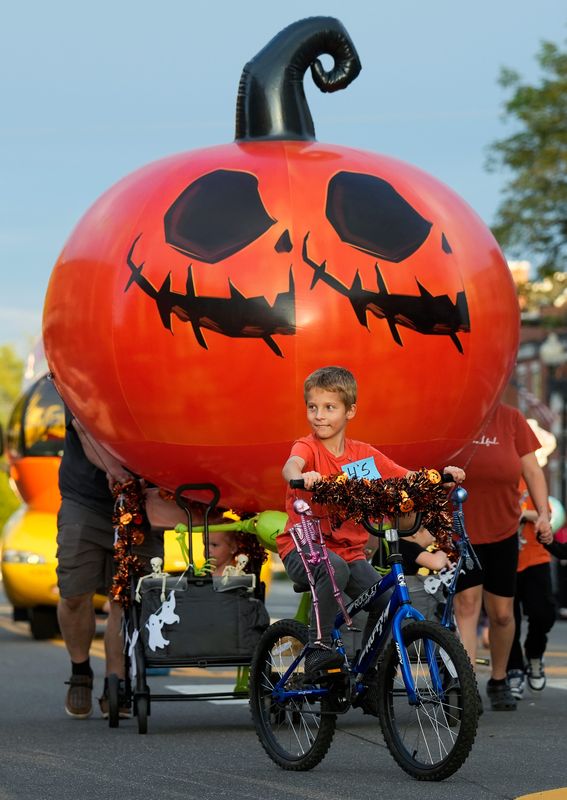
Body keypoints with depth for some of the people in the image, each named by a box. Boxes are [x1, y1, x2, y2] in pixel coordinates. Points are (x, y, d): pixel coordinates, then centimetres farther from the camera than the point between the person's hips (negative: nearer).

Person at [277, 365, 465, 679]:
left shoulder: (364, 455, 8)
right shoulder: (307, 447, -6)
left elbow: (408, 479, 8)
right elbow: (291, 465, -29)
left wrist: (441, 476, -12)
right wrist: (301, 476, -54)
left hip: (350, 550, 4)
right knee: (334, 568, -37)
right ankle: (319, 648, -25)